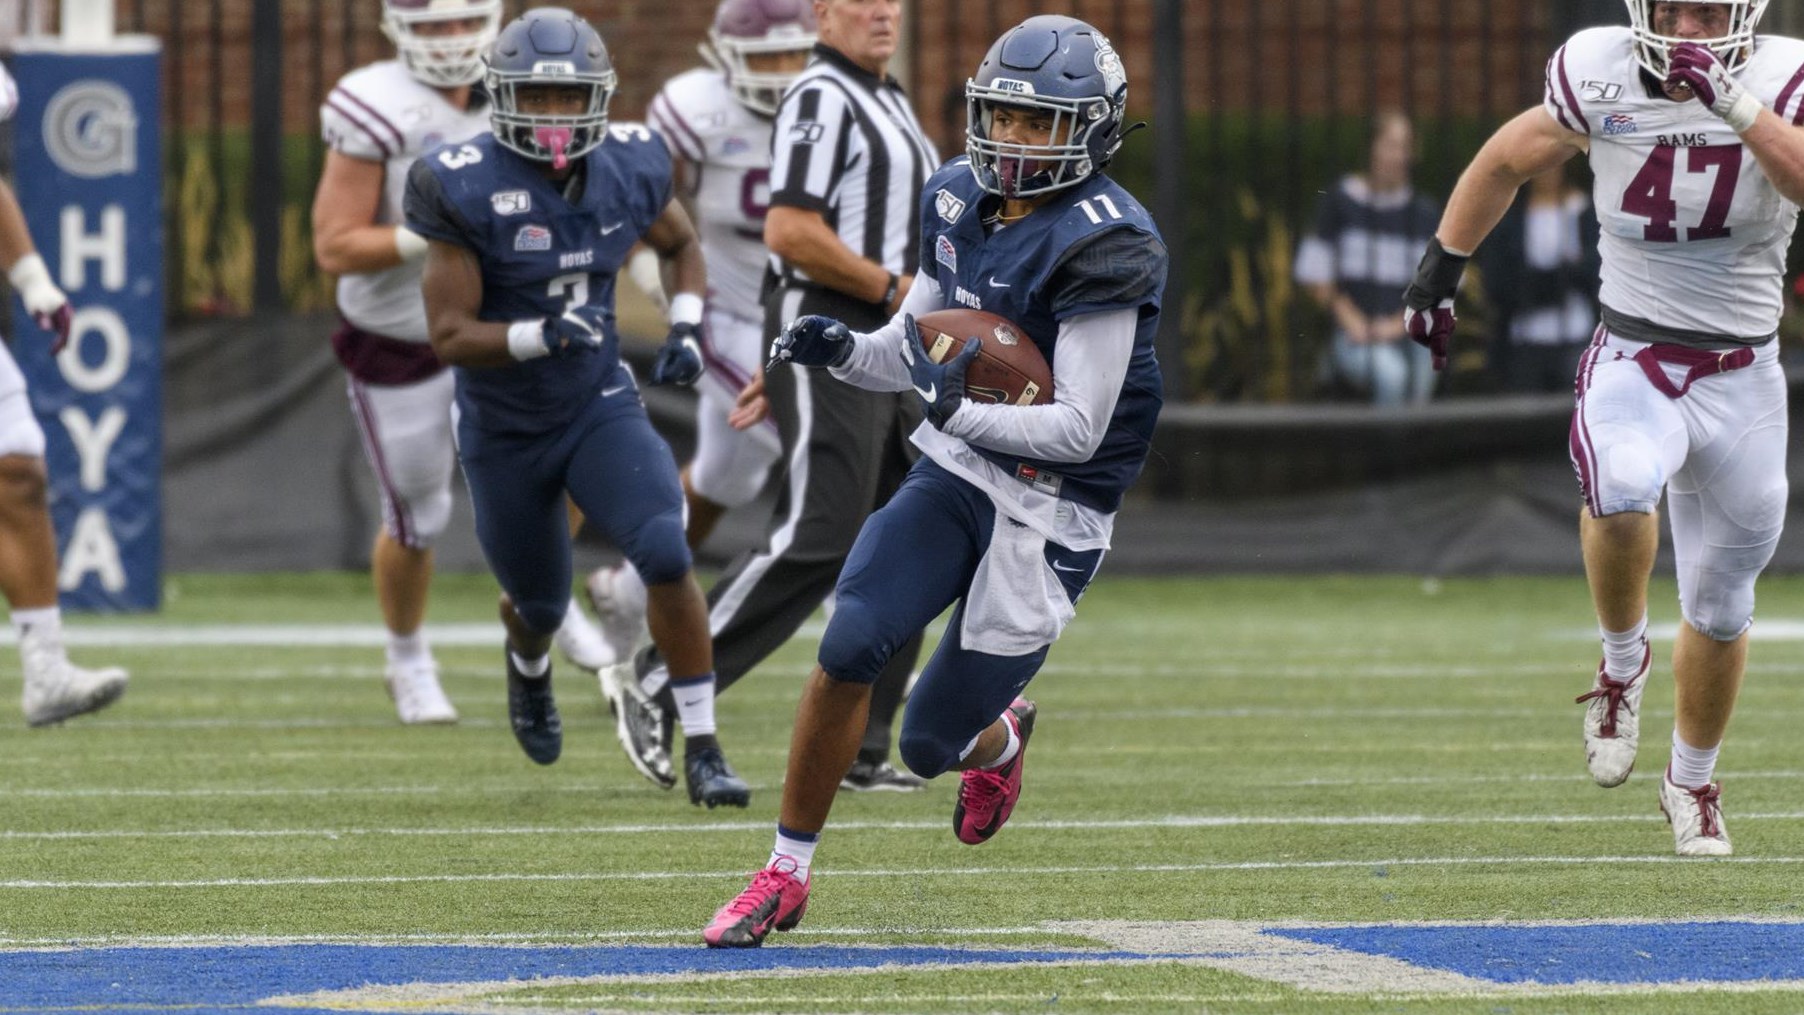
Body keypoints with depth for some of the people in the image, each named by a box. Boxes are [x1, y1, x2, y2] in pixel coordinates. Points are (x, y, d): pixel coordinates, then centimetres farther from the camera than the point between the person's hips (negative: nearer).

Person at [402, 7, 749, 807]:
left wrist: (686, 330, -3)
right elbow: (450, 335, -21)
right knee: (541, 604, 17)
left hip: (600, 408, 2)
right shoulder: (467, 188, -21)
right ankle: (528, 665, 57)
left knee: (667, 556, -22)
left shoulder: (628, 167, -9)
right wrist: (540, 336, -38)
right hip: (504, 431, -2)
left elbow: (681, 244, 14)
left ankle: (702, 751, -13)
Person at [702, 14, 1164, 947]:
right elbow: (908, 350, 14)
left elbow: (1078, 429, -21)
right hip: (953, 470, 5)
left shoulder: (1101, 247, -21)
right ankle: (786, 872, -4)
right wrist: (839, 350, -7)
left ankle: (1001, 736, 40)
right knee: (850, 645, -18)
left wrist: (958, 412, -33)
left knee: (929, 747, 1)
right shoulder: (960, 202, 3)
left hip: (1048, 510, -5)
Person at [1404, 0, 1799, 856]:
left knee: (1720, 608, 13)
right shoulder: (1601, 75, -8)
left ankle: (1691, 782, 38)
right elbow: (1508, 160, 9)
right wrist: (1437, 271, 14)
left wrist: (1733, 101, -37)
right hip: (1631, 361, -1)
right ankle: (1622, 659, -7)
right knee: (1621, 488, -35)